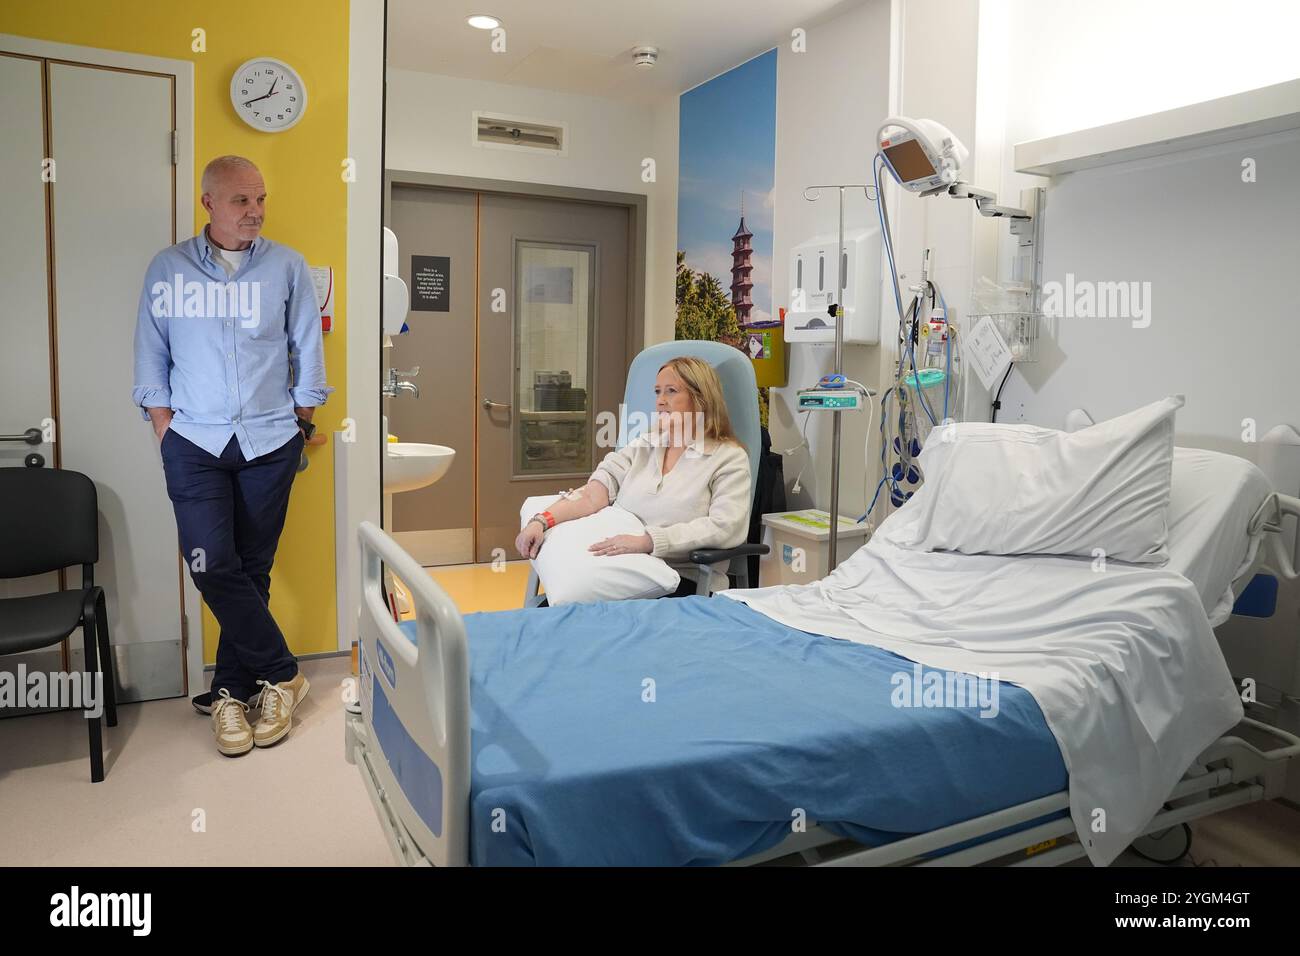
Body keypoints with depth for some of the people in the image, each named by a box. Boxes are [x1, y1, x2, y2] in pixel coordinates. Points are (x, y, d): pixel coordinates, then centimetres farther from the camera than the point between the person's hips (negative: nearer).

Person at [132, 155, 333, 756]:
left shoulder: (287, 267, 5)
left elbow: (307, 352, 8)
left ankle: (231, 691, 17)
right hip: (195, 443, 0)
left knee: (252, 569, 3)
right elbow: (151, 358, 7)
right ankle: (281, 674, 5)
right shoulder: (168, 269, 5)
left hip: (270, 442, 0)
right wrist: (166, 431, 1)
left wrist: (300, 425, 6)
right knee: (212, 564, -11)